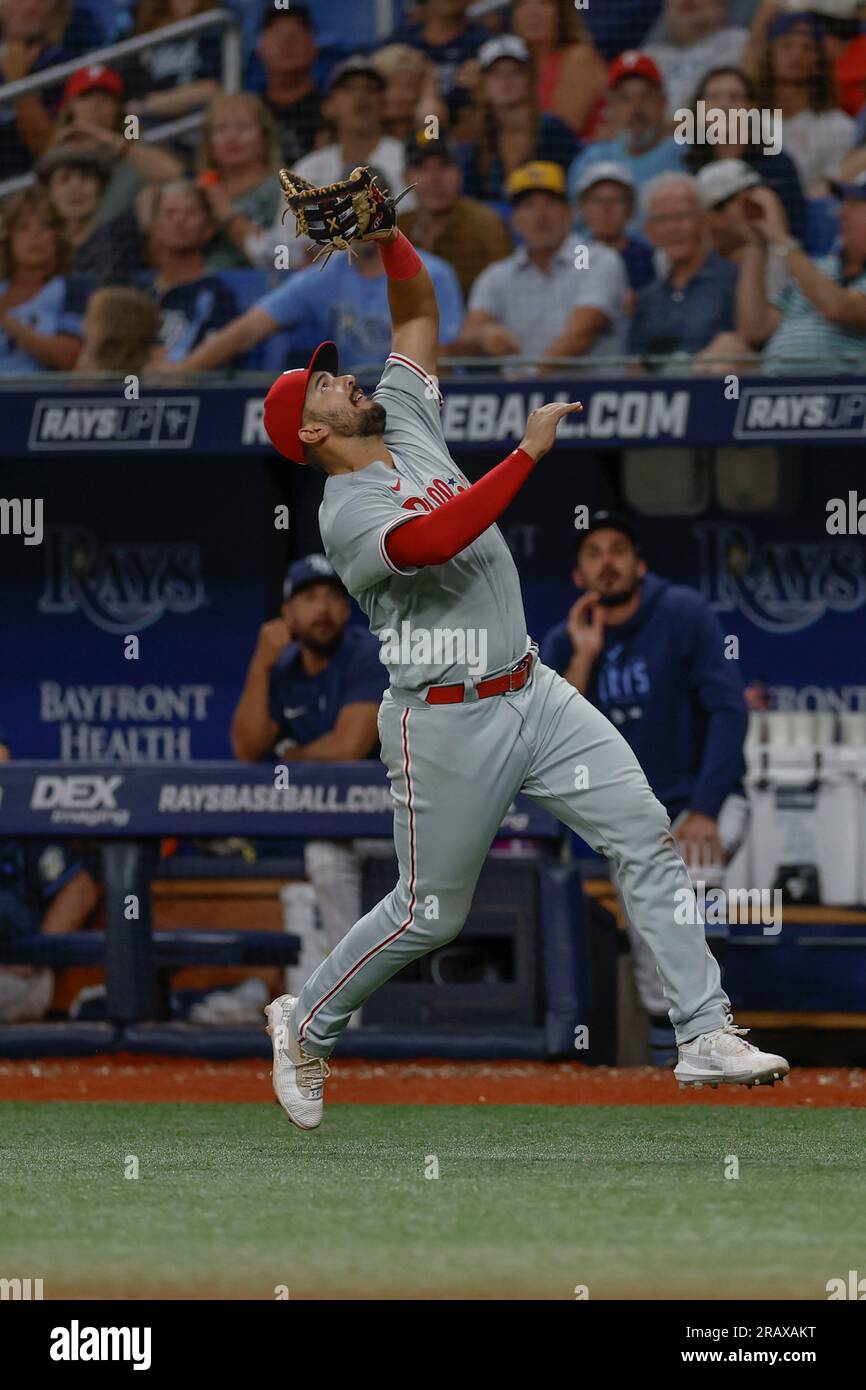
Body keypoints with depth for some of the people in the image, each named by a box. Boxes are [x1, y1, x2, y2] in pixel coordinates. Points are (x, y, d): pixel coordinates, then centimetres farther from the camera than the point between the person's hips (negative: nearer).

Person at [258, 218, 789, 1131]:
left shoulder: (406, 422, 10)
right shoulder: (348, 512, -15)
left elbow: (418, 314, 15)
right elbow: (435, 541, -34)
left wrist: (387, 233, -1)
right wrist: (527, 451, -32)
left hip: (534, 694, 7)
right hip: (446, 724, -7)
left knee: (646, 835, -6)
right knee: (429, 913, 4)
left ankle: (704, 1037, -9)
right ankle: (304, 1025, 27)